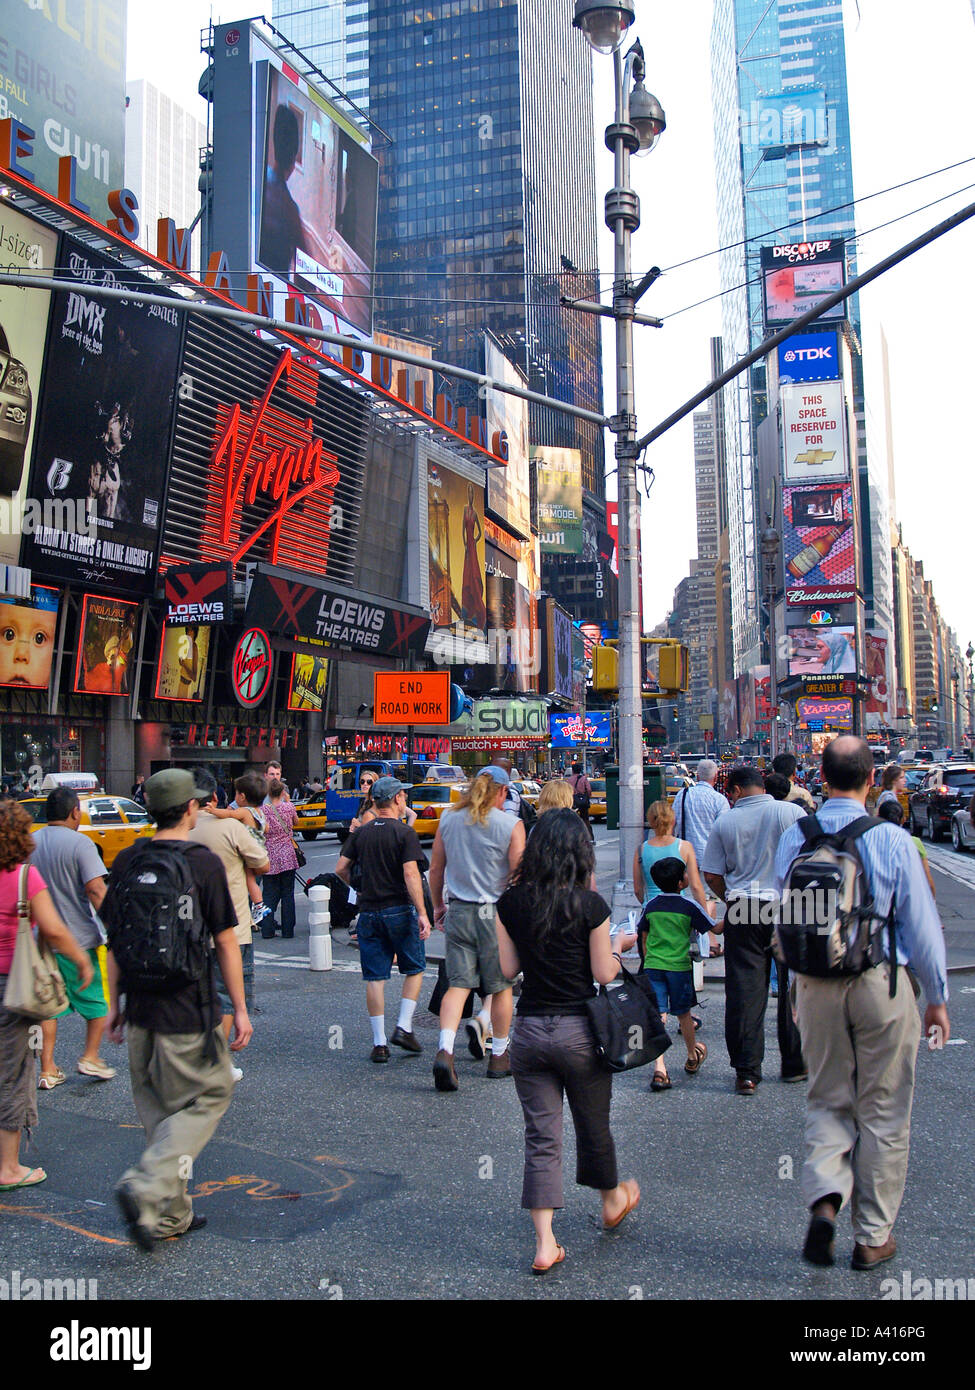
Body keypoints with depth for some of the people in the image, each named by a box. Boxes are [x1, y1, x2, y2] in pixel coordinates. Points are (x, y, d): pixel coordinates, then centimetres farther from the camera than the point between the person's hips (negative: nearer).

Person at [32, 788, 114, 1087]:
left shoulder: (30, 843, 4)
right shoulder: (79, 843, -14)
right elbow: (96, 891, -21)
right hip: (79, 939, -5)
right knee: (99, 999, 12)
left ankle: (47, 1069, 15)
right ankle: (90, 1057, 13)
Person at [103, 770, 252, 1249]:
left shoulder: (126, 862, 4)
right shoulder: (203, 862, -12)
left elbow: (114, 940, 8)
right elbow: (225, 942, -10)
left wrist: (114, 1003, 17)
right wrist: (240, 1008, -3)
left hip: (139, 1011, 6)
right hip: (189, 1011, -6)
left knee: (157, 1109, 17)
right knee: (208, 1096, 9)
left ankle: (171, 1214, 25)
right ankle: (145, 1186, -7)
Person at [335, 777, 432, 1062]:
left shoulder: (361, 833, 6)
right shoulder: (404, 833, -9)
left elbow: (341, 868, 6)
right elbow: (411, 874, -18)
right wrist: (422, 913, -18)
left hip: (368, 912, 4)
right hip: (399, 910, -4)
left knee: (374, 978, 7)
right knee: (414, 969, 14)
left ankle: (379, 1043, 9)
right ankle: (404, 1027, 4)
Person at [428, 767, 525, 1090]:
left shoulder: (448, 819, 4)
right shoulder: (511, 826, -8)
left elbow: (435, 869, 9)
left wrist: (437, 906, 21)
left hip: (458, 911, 3)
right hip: (496, 912, -3)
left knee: (458, 984, 7)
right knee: (501, 987, 12)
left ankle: (445, 1050, -10)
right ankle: (499, 1057, 23)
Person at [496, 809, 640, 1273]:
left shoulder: (510, 903, -4)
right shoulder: (590, 905, -14)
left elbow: (508, 968, 2)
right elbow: (604, 973, -10)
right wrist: (618, 950, 9)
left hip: (529, 1030, 2)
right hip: (579, 1029, -2)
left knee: (540, 1136, 9)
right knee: (594, 1125, 20)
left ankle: (545, 1244, 10)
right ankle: (612, 1201, 44)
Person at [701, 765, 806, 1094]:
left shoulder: (725, 822, 1)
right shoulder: (792, 812, -1)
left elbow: (712, 875, 2)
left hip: (743, 911, 0)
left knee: (744, 990, 3)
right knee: (793, 986, 12)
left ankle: (746, 1072, 5)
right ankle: (795, 1064, 23)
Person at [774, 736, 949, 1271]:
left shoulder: (793, 839, -2)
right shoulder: (892, 840, -13)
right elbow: (921, 925, -6)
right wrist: (936, 997, 6)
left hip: (814, 986, 3)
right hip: (880, 985, -2)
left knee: (827, 1101, 17)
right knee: (882, 1111, 11)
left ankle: (824, 1197, -4)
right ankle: (873, 1237, 22)